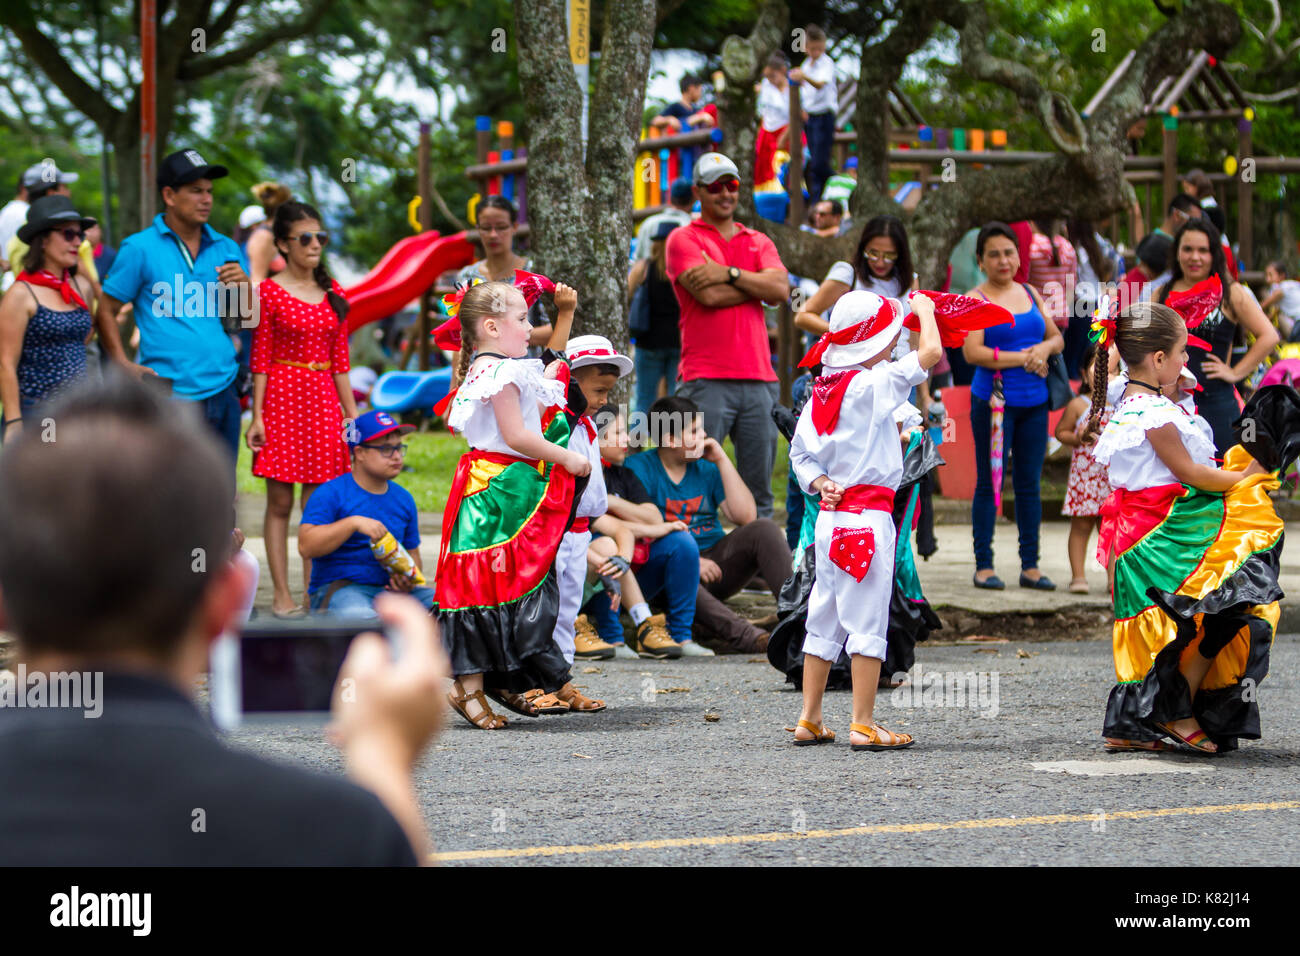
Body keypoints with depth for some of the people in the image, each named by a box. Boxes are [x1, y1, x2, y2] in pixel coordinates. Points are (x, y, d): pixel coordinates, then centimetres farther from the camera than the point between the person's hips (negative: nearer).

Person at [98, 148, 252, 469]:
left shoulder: (225, 248, 13)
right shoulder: (139, 248, -1)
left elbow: (247, 319, 16)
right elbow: (106, 312, 1)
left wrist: (243, 285, -3)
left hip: (223, 390, 5)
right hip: (171, 394, -5)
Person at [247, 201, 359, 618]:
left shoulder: (333, 294, 10)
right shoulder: (270, 292, -3)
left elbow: (340, 361, 13)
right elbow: (260, 359, -4)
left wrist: (353, 413, 11)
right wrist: (257, 416, -8)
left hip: (323, 400, 4)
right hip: (282, 396, -4)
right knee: (280, 502, -1)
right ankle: (281, 593, 3)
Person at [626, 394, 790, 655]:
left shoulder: (707, 467, 13)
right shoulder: (640, 468, -1)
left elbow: (746, 516, 2)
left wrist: (722, 460, 1)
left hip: (715, 558, 5)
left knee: (764, 529, -16)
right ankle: (740, 633, -54)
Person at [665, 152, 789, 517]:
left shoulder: (758, 241, 20)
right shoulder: (684, 239, 5)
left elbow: (780, 288, 2)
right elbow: (709, 295, -10)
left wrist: (730, 273, -8)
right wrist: (757, 283, 0)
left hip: (759, 377, 5)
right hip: (706, 379, -5)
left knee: (759, 492, 5)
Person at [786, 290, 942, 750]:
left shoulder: (821, 391, 9)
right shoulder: (874, 384, -13)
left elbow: (800, 452, 12)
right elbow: (930, 352, -16)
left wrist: (820, 484, 1)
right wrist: (924, 310, 0)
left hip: (831, 517, 7)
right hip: (868, 517, -7)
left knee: (824, 621, 13)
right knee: (867, 621, -3)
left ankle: (809, 720, 17)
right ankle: (863, 725, -2)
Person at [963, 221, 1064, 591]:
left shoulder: (1031, 294, 13)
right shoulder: (975, 300, -4)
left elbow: (1057, 337, 18)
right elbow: (972, 352, -15)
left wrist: (1045, 348, -5)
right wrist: (1023, 357, -15)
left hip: (1034, 401, 5)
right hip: (994, 400, -5)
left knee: (1030, 484, 7)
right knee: (989, 482, -1)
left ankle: (1030, 566, 12)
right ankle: (984, 565, 4)